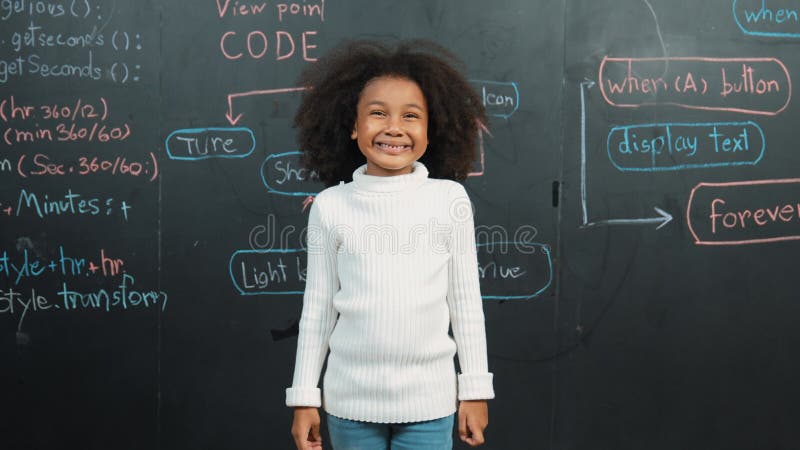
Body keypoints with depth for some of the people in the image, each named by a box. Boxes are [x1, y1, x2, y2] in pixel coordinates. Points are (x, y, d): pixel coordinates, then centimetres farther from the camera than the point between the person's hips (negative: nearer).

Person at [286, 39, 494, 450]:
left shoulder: (450, 199, -4)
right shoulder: (330, 206, -3)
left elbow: (466, 300, 2)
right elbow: (317, 309, 3)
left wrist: (476, 389, 5)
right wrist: (304, 396, 6)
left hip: (428, 400, 0)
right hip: (351, 397, 0)